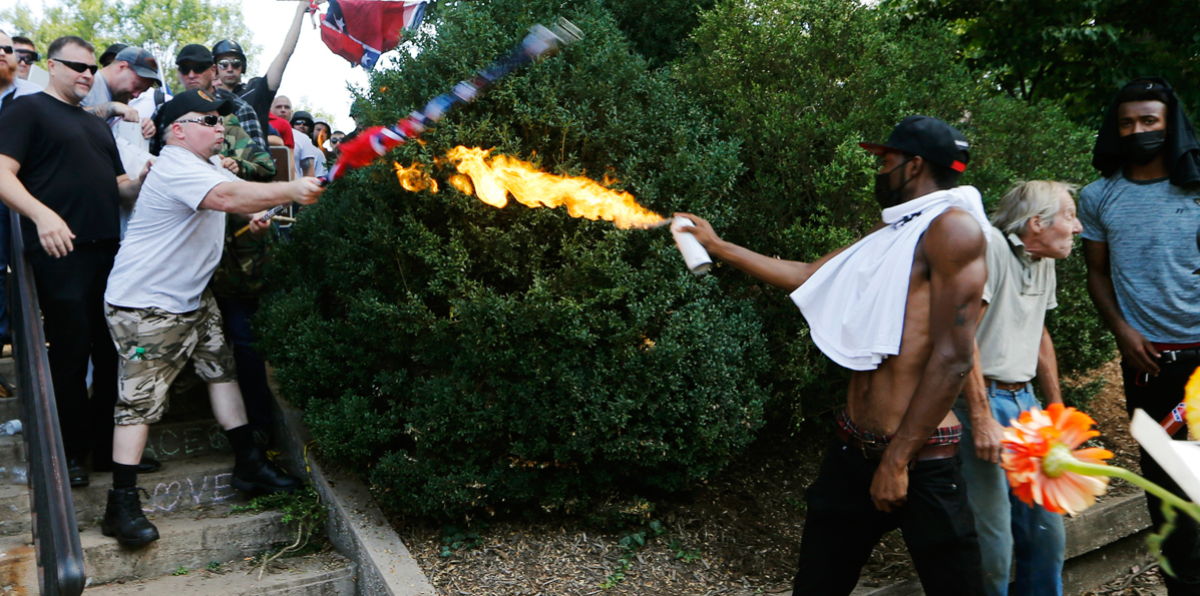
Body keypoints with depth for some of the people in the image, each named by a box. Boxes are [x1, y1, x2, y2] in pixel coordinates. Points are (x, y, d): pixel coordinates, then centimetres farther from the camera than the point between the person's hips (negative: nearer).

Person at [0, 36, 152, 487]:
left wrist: (144, 181, 1)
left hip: (108, 250, 7)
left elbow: (119, 188, 24)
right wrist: (42, 214, -27)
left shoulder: (97, 125, 24)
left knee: (115, 350, 9)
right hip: (61, 250, -7)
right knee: (71, 352, -2)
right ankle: (71, 454, 11)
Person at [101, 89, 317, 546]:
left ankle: (248, 465, 15)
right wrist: (289, 192, -46)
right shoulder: (175, 168, -21)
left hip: (191, 298, 10)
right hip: (146, 305, -10)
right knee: (142, 397, -8)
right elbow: (227, 197, -39)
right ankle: (122, 505, -3)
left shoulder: (209, 165, 13)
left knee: (221, 368, 8)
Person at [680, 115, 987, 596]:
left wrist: (897, 462, -17)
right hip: (853, 449, 8)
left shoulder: (952, 228, -11)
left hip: (922, 461, -8)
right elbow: (808, 276, 27)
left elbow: (953, 358, -18)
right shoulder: (887, 236, 15)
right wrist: (717, 245, 30)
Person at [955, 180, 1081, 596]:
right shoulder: (989, 247, -15)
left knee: (1048, 530, 12)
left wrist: (1056, 405, 24)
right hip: (982, 401, -9)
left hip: (1024, 399, 9)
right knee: (993, 542, -7)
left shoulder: (1043, 261, 14)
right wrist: (982, 419, -22)